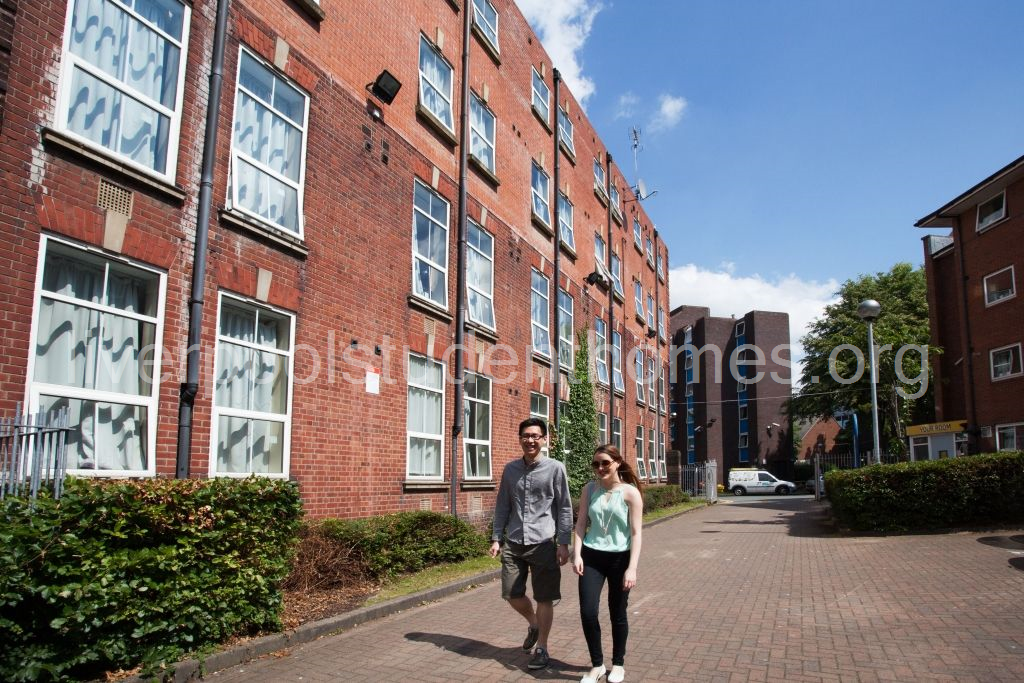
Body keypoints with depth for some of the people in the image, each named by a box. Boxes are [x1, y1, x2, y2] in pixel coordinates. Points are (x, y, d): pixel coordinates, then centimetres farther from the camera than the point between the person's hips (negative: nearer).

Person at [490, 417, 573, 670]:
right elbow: (502, 506, 12)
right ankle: (533, 624, 38)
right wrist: (496, 538, 8)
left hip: (543, 543, -4)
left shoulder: (555, 468, -4)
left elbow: (564, 508, -3)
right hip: (513, 543, 4)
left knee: (544, 598, 4)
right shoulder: (510, 469, 7)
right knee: (512, 594, 9)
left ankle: (542, 648, 22)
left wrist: (563, 543, -8)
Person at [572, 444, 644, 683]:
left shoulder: (630, 492, -8)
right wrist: (577, 555, -8)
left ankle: (618, 664, 30)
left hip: (619, 558, -2)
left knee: (618, 614, 9)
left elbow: (636, 533, -9)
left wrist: (632, 568, -14)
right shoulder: (589, 489, 2)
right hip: (592, 556, 2)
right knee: (587, 612, -4)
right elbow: (581, 524, 4)